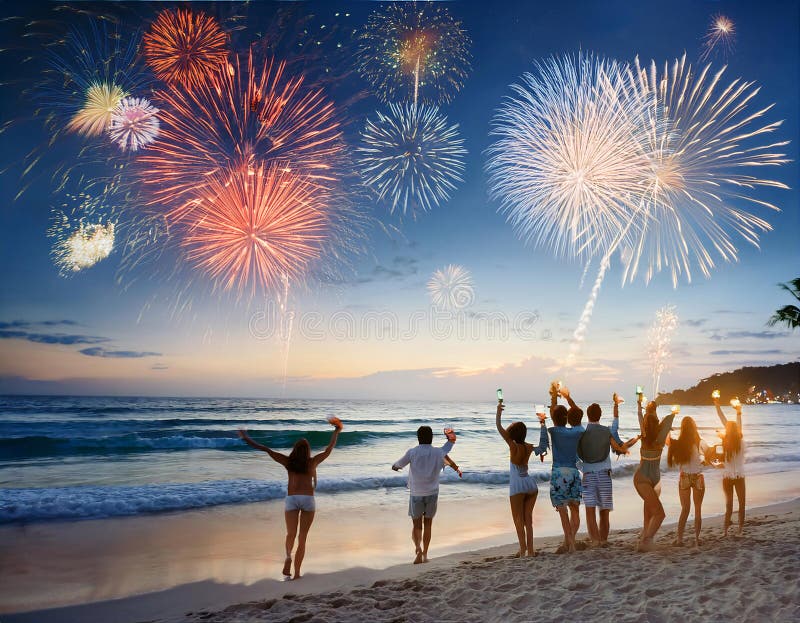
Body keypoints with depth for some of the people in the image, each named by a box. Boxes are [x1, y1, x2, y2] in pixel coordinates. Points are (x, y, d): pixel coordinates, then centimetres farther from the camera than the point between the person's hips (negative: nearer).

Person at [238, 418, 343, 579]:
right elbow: (329, 449, 15)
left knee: (291, 535, 6)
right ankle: (297, 573, 3)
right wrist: (337, 431, 28)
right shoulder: (313, 462, 6)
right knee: (302, 538, 8)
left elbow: (266, 449, 3)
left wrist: (246, 438, 8)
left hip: (291, 499, 0)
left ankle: (288, 557, -25)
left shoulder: (288, 461, 6)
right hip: (308, 500, 0)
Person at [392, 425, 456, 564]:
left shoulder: (412, 452, -9)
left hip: (416, 494, -1)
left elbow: (399, 463, 8)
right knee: (427, 524, 17)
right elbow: (445, 450, 21)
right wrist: (450, 441, 42)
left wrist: (395, 466, 32)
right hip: (432, 494, 2)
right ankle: (425, 554, 19)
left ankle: (418, 549, -14)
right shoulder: (439, 453, -4)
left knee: (416, 524, 10)